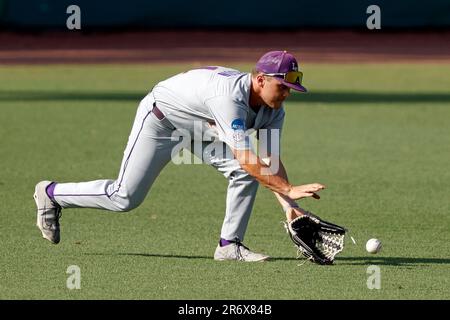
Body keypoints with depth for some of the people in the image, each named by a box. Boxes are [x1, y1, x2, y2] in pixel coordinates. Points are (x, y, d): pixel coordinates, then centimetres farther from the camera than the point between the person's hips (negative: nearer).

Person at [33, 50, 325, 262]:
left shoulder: (273, 109, -13)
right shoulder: (230, 97, -40)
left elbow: (271, 160, -12)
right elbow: (245, 157, -44)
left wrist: (287, 203, -24)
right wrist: (288, 189, -46)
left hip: (202, 130, 8)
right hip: (161, 119, -8)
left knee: (245, 174, -13)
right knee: (125, 198, -6)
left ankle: (230, 245, -4)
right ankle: (51, 193, 13)